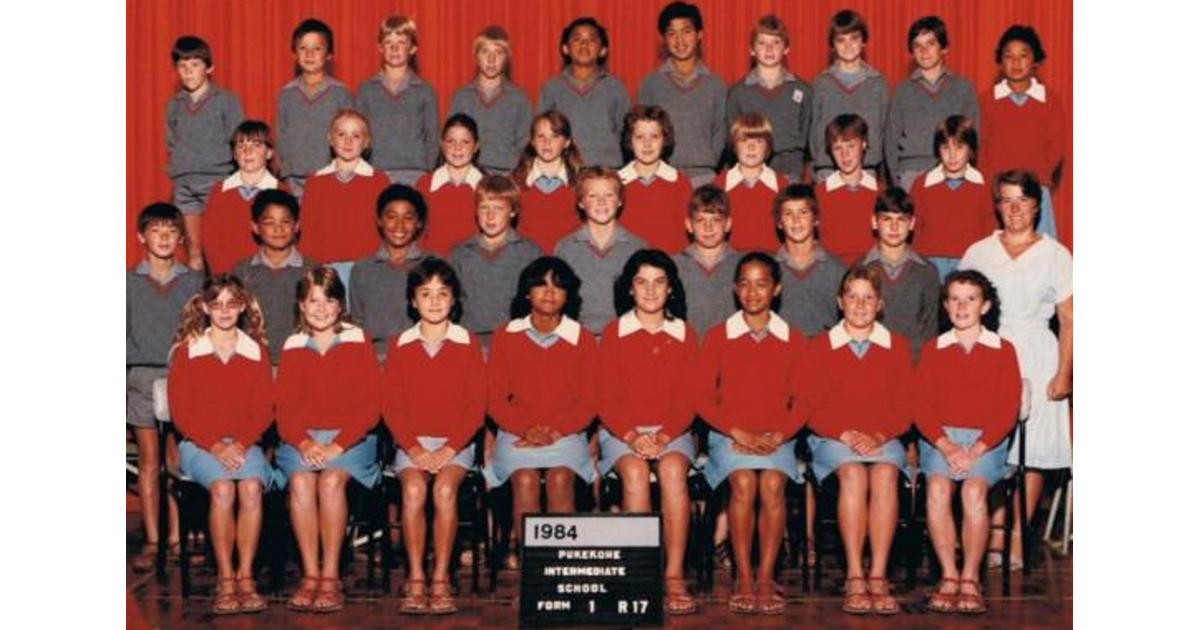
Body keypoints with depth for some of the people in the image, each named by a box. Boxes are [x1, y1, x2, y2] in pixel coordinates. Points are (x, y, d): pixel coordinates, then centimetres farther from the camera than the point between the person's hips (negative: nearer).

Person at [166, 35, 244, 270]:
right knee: (194, 251, 6)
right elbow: (172, 145, 18)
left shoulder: (227, 101, 1)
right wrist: (175, 172, 6)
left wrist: (232, 177, -7)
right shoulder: (174, 105, 12)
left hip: (217, 181, -4)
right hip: (184, 184, 4)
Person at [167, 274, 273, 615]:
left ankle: (245, 575, -25)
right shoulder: (186, 351, 5)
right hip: (199, 443, -1)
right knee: (223, 488, -32)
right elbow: (180, 411, 0)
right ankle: (225, 578, -26)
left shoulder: (256, 351, 9)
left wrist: (241, 443, -12)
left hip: (244, 443, 1)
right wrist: (214, 446, -13)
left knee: (251, 488, -30)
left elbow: (263, 411, 5)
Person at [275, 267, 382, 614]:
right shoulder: (292, 348, 13)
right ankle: (310, 575, -25)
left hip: (350, 438, -2)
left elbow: (370, 405, -2)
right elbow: (284, 407, 7)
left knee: (331, 479, -31)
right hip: (302, 438, 2)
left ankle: (330, 577, -26)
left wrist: (338, 444, -14)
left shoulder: (358, 342, 5)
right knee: (301, 480, -29)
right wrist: (303, 442, -13)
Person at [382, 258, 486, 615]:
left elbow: (477, 405, 1)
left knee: (445, 488, -30)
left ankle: (441, 579, -24)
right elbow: (391, 406, 3)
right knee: (413, 488, -29)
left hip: (456, 442, -1)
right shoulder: (400, 346, 8)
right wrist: (414, 448, -11)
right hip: (411, 442, 1)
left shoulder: (468, 344, 5)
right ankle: (416, 580, -25)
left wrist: (450, 448, -12)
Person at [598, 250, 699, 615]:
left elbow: (688, 400, 4)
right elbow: (606, 400, 2)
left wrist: (663, 436, -14)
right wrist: (631, 436, -15)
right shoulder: (614, 334, 6)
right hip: (621, 432, 0)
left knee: (673, 469, -32)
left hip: (672, 431, 1)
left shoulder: (684, 335, 8)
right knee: (635, 471, -33)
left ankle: (675, 577, -34)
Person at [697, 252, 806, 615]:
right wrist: (739, 433, -12)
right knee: (743, 483, -29)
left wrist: (777, 436, -12)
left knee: (773, 485, -28)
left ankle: (766, 579, -22)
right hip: (729, 435, -1)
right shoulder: (718, 337, 5)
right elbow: (703, 399, 1)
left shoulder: (793, 341, 8)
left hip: (777, 437, 1)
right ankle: (744, 579, -23)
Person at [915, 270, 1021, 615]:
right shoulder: (933, 350, 12)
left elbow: (1008, 408, 1)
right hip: (940, 438, 1)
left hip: (986, 439, -1)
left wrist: (978, 448, -13)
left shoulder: (1003, 350, 9)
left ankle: (970, 578, -21)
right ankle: (949, 576, -23)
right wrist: (945, 446, -13)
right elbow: (922, 406, 4)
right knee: (937, 488, -29)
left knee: (974, 489, -30)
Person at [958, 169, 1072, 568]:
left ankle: (1015, 539, 6)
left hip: (1036, 360, -1)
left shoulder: (1055, 255, 6)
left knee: (1031, 455, -2)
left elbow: (1068, 320, 2)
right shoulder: (978, 253, 12)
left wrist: (1064, 372, -6)